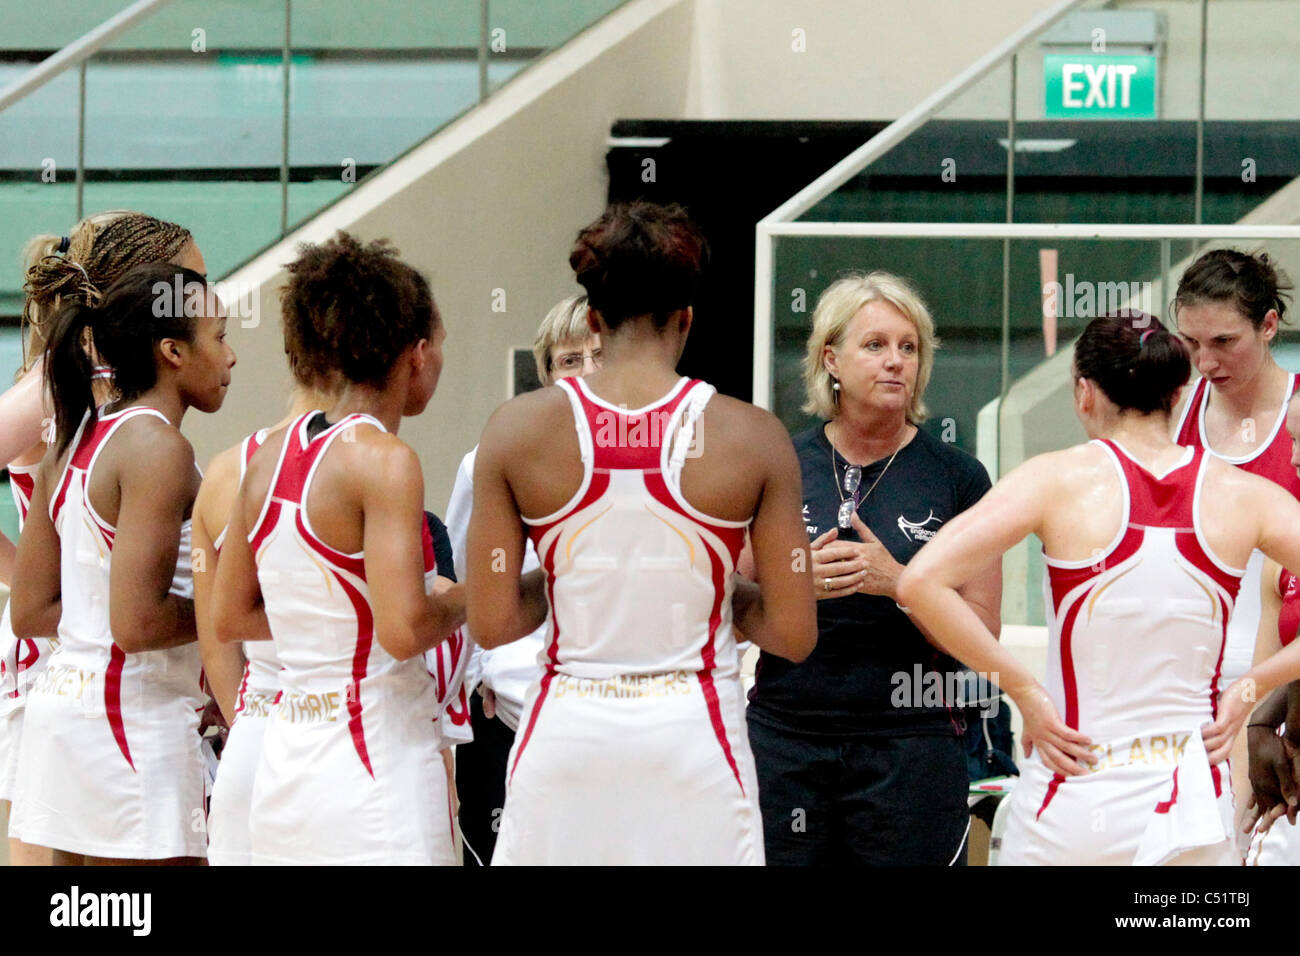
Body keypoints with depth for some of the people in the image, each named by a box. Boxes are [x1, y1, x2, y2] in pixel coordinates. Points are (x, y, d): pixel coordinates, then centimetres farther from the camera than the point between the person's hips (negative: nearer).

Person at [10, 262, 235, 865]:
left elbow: (30, 611, 15)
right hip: (132, 718, -9)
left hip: (63, 701, 9)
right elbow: (135, 623, -21)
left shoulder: (73, 443, 13)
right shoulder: (158, 449, -13)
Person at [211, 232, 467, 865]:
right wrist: (462, 600, -2)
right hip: (377, 759, -8)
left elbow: (228, 618, 16)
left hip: (282, 767, 8)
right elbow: (404, 629, -21)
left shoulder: (271, 456, 9)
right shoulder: (383, 461, -13)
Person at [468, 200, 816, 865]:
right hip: (694, 736, -1)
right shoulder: (752, 437, -4)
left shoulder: (516, 430, -3)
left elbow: (490, 624, -1)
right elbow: (793, 634, -3)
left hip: (564, 739, 1)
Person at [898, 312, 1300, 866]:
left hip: (1073, 798, -1)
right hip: (1194, 799, 1)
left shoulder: (1058, 479, -6)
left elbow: (921, 581, -15)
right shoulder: (1245, 496, 0)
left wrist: (1024, 692, -8)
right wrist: (1248, 691, 0)